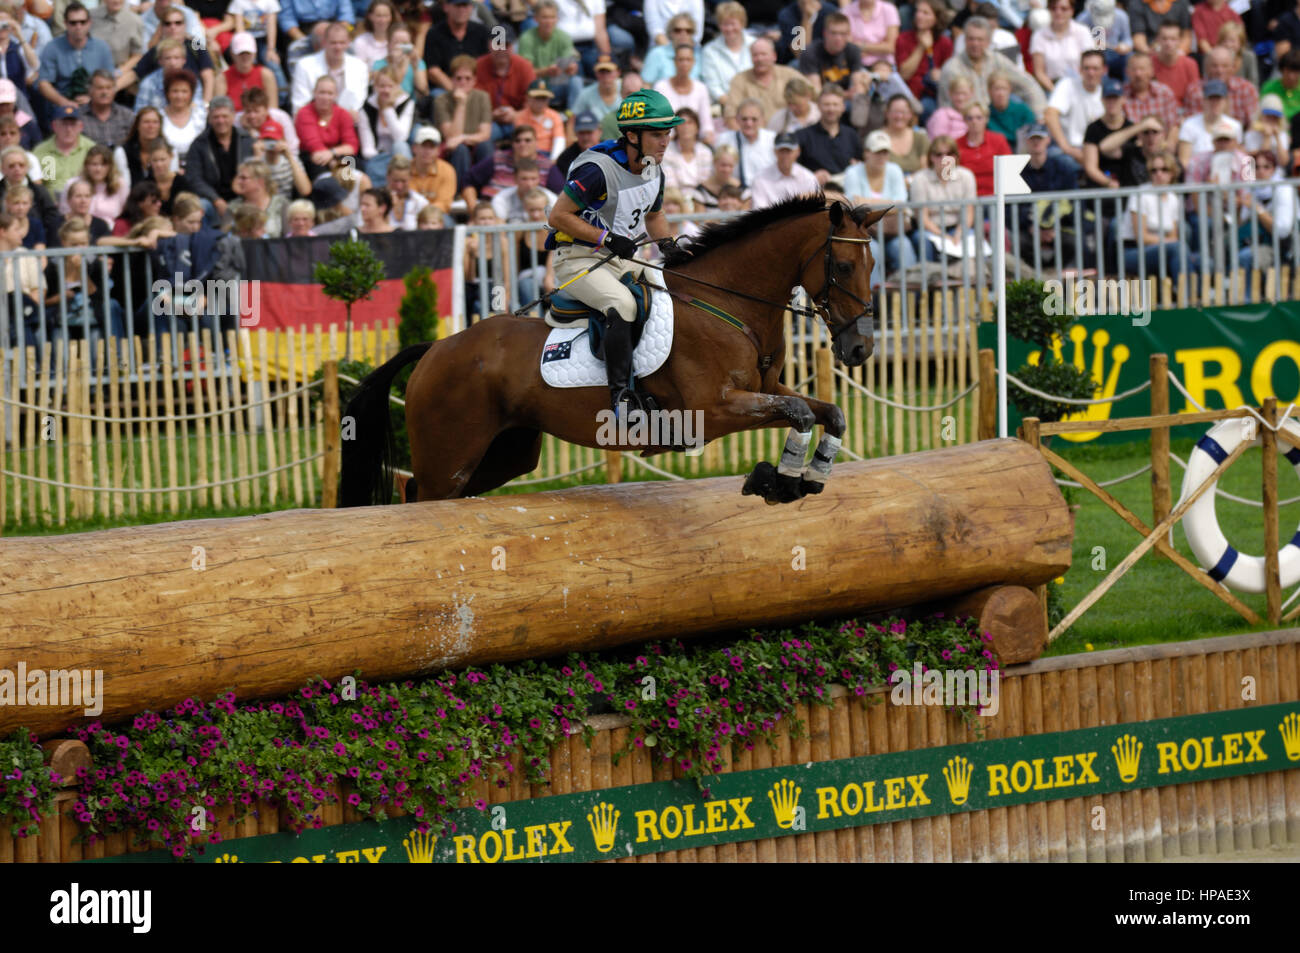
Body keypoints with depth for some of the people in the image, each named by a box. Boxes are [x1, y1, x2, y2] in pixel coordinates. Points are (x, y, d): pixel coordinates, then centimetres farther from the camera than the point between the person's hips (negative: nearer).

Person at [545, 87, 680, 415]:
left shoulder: (654, 172, 6)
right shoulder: (599, 169, -20)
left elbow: (653, 217, 24)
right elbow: (558, 216, -18)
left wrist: (671, 248, 5)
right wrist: (607, 238, -23)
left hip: (625, 261, 9)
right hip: (579, 261, -9)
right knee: (623, 303, -33)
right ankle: (622, 394, -36)